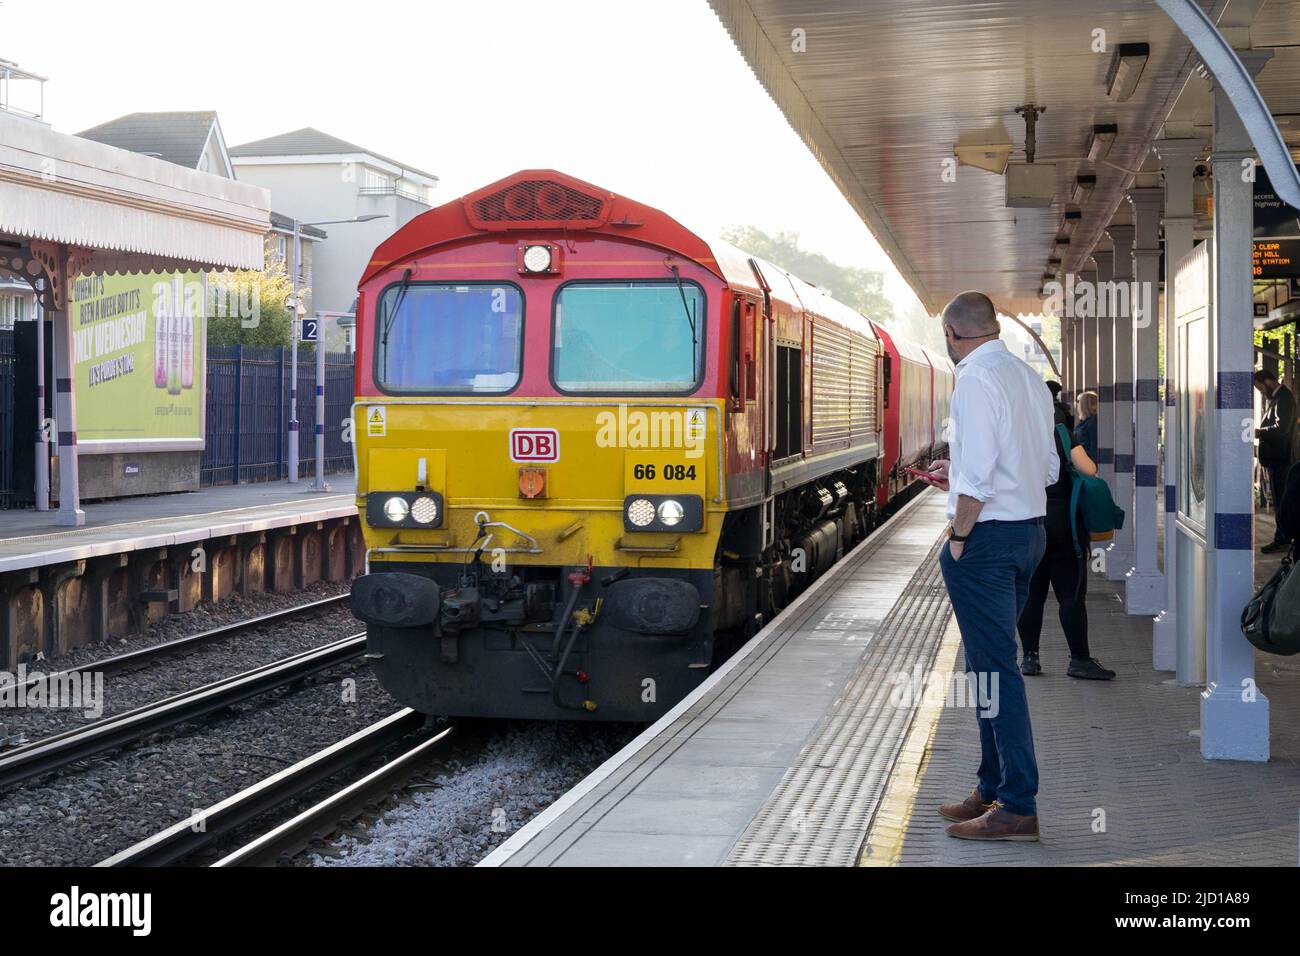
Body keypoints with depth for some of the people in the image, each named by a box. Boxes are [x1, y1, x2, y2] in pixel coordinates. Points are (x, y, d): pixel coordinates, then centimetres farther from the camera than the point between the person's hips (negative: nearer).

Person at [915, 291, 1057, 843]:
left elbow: (978, 474, -22)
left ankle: (1018, 807, -4)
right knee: (988, 665, 17)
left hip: (988, 536, -9)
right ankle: (993, 790, 25)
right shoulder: (1029, 378, 13)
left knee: (993, 669, -6)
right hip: (1030, 530, 9)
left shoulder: (976, 380, -14)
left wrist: (959, 537, -11)